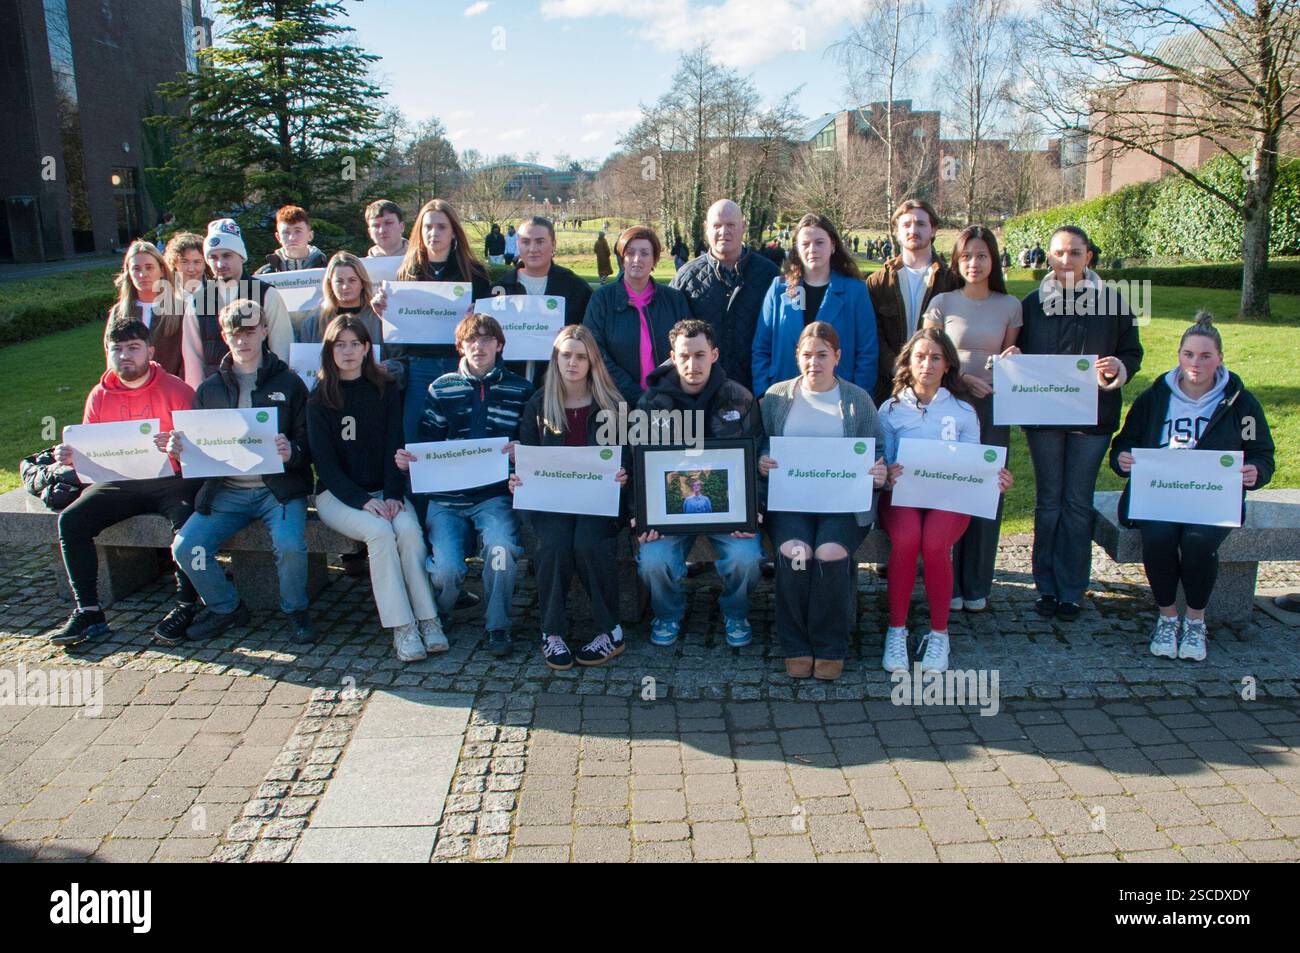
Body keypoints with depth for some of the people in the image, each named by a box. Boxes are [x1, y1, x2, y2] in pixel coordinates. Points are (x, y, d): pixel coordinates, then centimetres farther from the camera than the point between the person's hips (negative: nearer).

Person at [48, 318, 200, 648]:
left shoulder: (175, 390, -5)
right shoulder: (100, 395, 7)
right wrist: (70, 457, -14)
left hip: (169, 481, -4)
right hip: (120, 484, 5)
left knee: (187, 521, -33)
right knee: (70, 521, -15)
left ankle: (186, 605, -13)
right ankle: (88, 611, -7)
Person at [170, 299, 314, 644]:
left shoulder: (289, 383, 7)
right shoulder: (209, 389, 15)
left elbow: (308, 442, 3)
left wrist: (292, 452, -20)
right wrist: (179, 451, -7)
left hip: (279, 487, -3)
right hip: (226, 490, 3)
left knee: (290, 545, -29)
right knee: (185, 547, -17)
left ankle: (295, 609, 2)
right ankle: (226, 608, 11)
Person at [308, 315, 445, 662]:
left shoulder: (386, 389, 7)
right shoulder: (319, 399, 2)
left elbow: (394, 448, 2)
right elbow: (324, 461, -5)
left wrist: (393, 495, -15)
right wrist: (363, 501, -19)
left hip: (384, 489, 2)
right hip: (337, 494, -2)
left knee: (409, 528, -29)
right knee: (379, 531, -30)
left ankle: (427, 620, -27)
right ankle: (401, 628, -28)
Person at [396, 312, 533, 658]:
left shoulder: (519, 390, 10)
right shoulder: (441, 388, 13)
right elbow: (426, 442, 11)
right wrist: (408, 459, -10)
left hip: (494, 494, -1)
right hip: (446, 495, 1)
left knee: (501, 544, -32)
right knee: (447, 569, -20)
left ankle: (498, 626, -10)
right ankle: (435, 619, 16)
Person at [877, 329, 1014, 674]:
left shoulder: (963, 412, 14)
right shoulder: (891, 409, 11)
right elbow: (882, 465, 4)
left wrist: (993, 479, -11)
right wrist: (888, 475, -20)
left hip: (949, 497, 1)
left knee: (934, 543, -33)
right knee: (906, 538, -34)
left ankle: (939, 634, -13)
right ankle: (896, 631, -19)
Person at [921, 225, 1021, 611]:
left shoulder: (1010, 305, 6)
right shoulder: (942, 303, 1)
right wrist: (962, 377, -13)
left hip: (992, 406, 2)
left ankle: (976, 586, 17)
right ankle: (946, 584, 11)